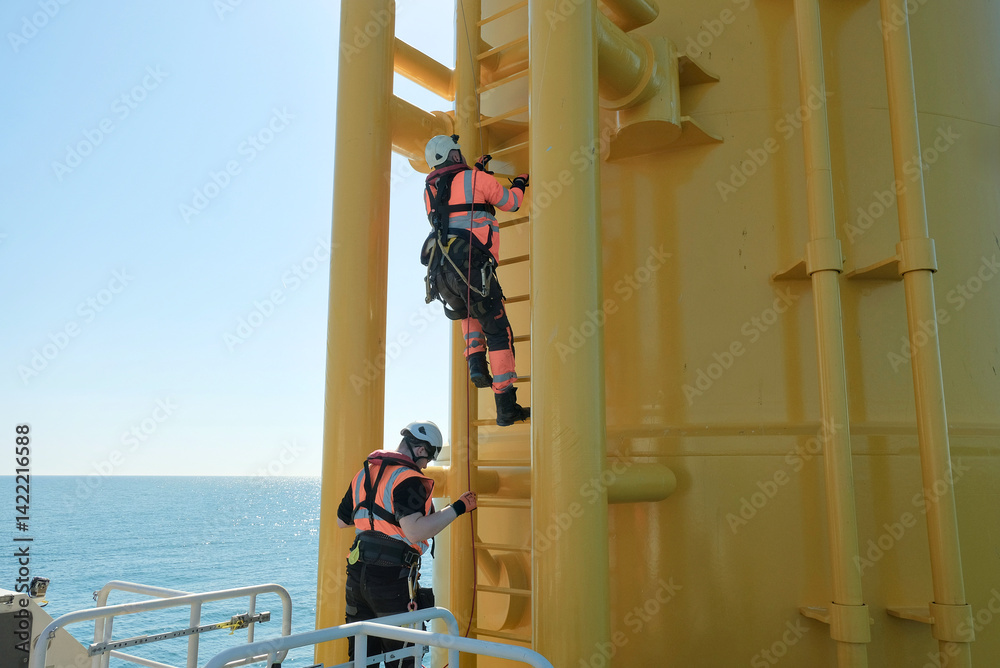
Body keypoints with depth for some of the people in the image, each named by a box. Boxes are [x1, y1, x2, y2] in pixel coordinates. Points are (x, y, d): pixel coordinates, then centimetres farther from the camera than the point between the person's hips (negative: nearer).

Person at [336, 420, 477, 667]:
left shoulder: (363, 474, 10)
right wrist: (457, 508, -21)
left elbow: (341, 520, 20)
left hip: (357, 574, 8)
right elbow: (415, 531, -26)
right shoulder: (408, 480, -16)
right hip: (392, 579, -8)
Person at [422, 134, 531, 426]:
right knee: (498, 333, 2)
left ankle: (476, 361, 10)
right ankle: (506, 408, 2)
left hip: (439, 272, 6)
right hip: (470, 267, -6)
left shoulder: (430, 190, 19)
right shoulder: (476, 179, 4)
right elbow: (510, 203, 15)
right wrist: (519, 185, 36)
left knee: (470, 314, 34)